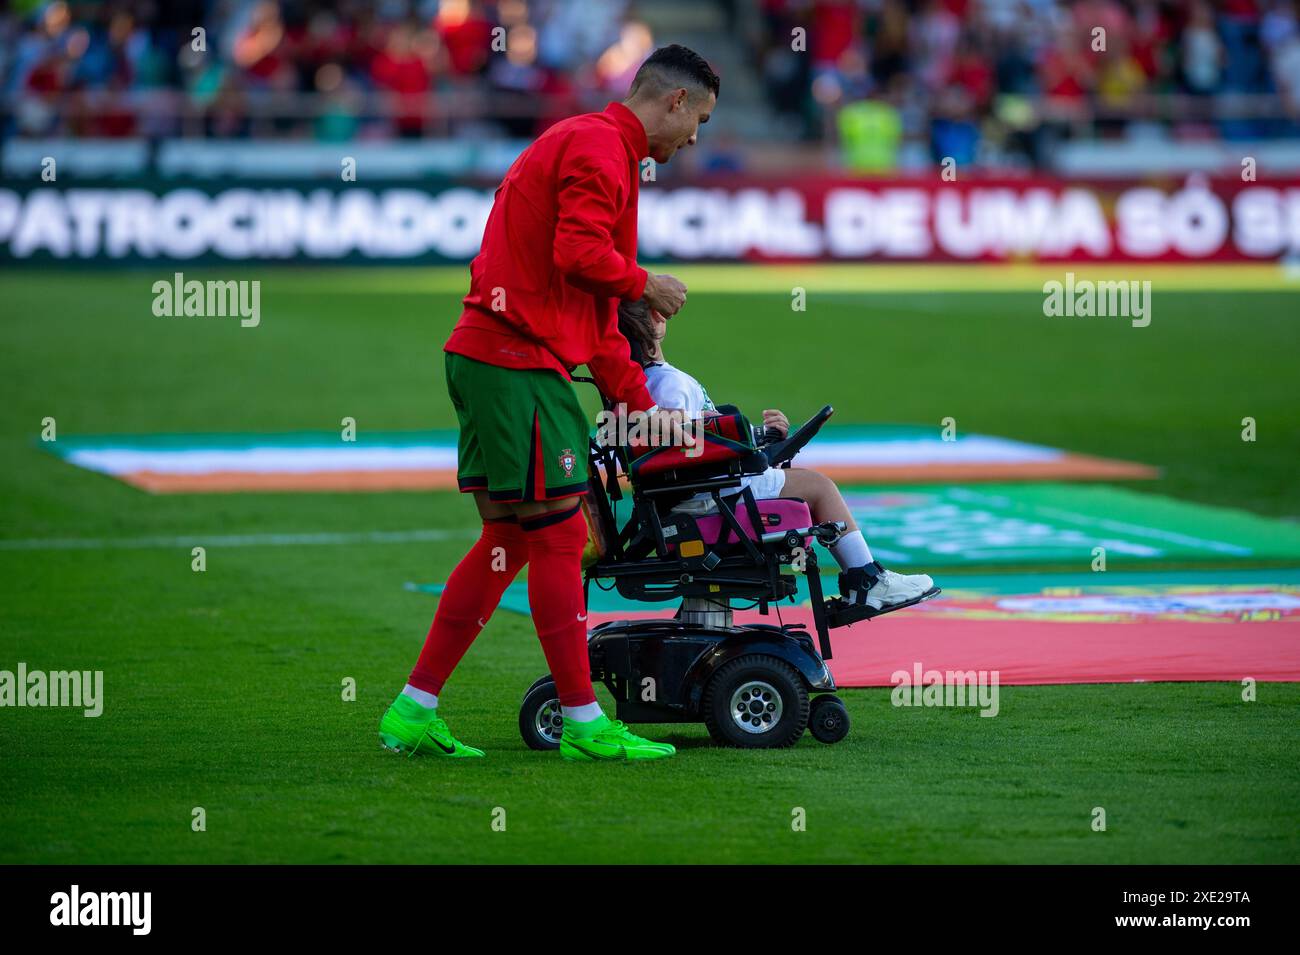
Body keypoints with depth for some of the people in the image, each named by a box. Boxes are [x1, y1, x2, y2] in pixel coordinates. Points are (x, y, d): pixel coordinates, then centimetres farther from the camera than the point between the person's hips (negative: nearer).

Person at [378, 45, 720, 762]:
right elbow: (580, 254, -23)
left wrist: (640, 405, 26)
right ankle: (583, 723, -1)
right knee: (559, 534, -5)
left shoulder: (591, 144, 26)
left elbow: (594, 309, 28)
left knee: (509, 540, 12)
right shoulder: (600, 144, -8)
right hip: (519, 359, -10)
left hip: (486, 355, 10)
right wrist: (643, 284, -3)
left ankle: (412, 713, 13)